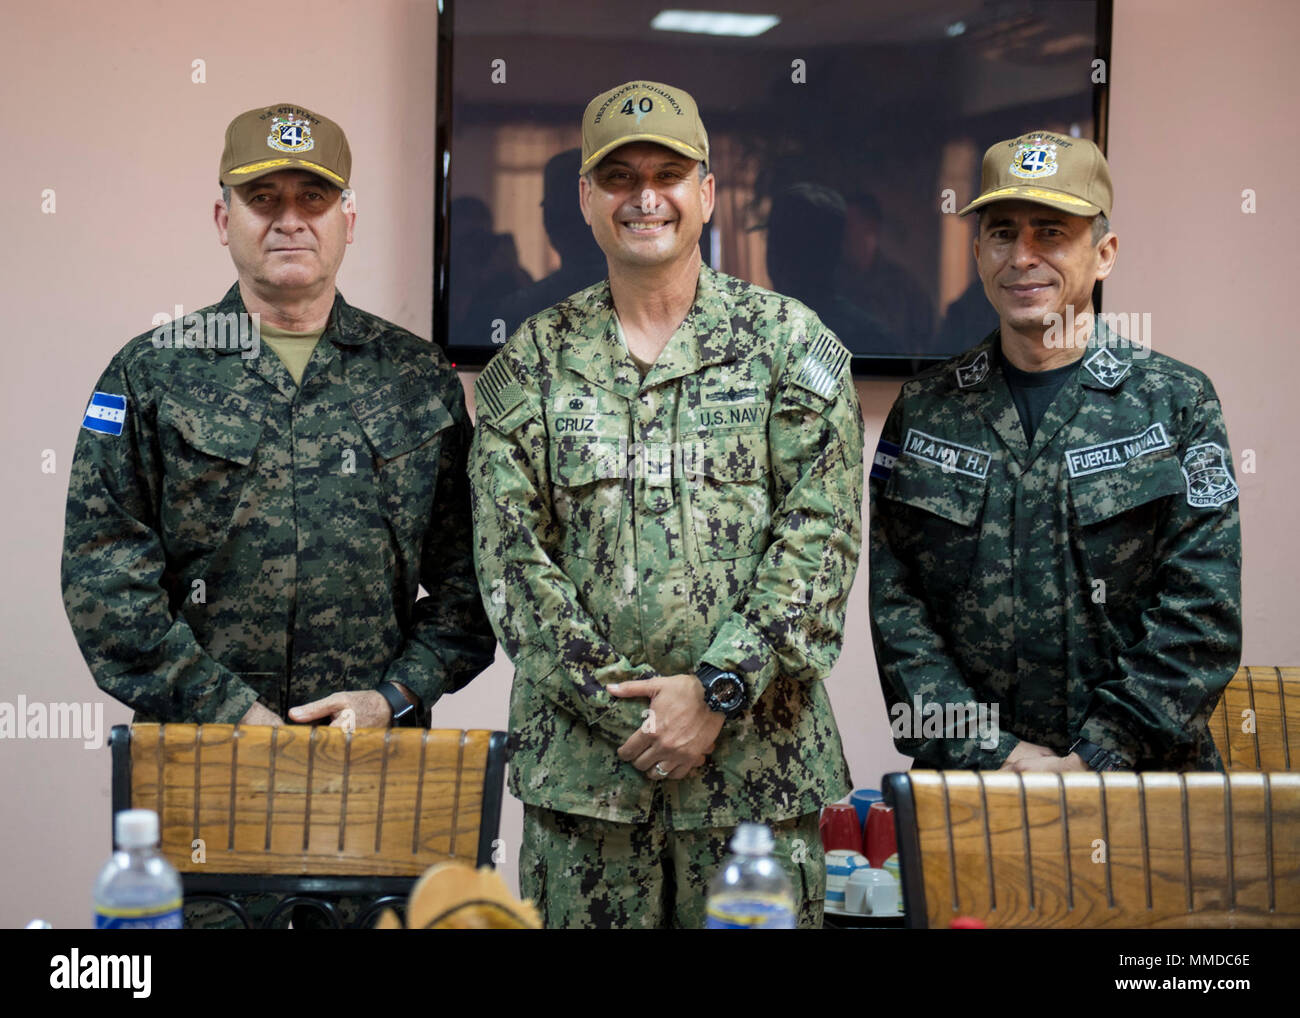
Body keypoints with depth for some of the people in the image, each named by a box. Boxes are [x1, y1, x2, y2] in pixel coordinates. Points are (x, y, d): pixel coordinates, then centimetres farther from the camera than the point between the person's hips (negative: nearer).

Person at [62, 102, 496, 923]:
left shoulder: (421, 380, 9)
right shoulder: (151, 377, 5)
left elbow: (468, 574, 7)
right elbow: (104, 574, -2)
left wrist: (395, 696, -7)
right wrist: (228, 711, -10)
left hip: (380, 760, 1)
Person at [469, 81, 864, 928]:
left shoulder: (791, 343, 3)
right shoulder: (535, 361, 7)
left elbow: (820, 538, -4)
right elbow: (510, 554, 1)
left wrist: (718, 689, -13)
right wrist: (624, 701, -9)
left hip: (759, 757, -1)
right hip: (580, 757, 1)